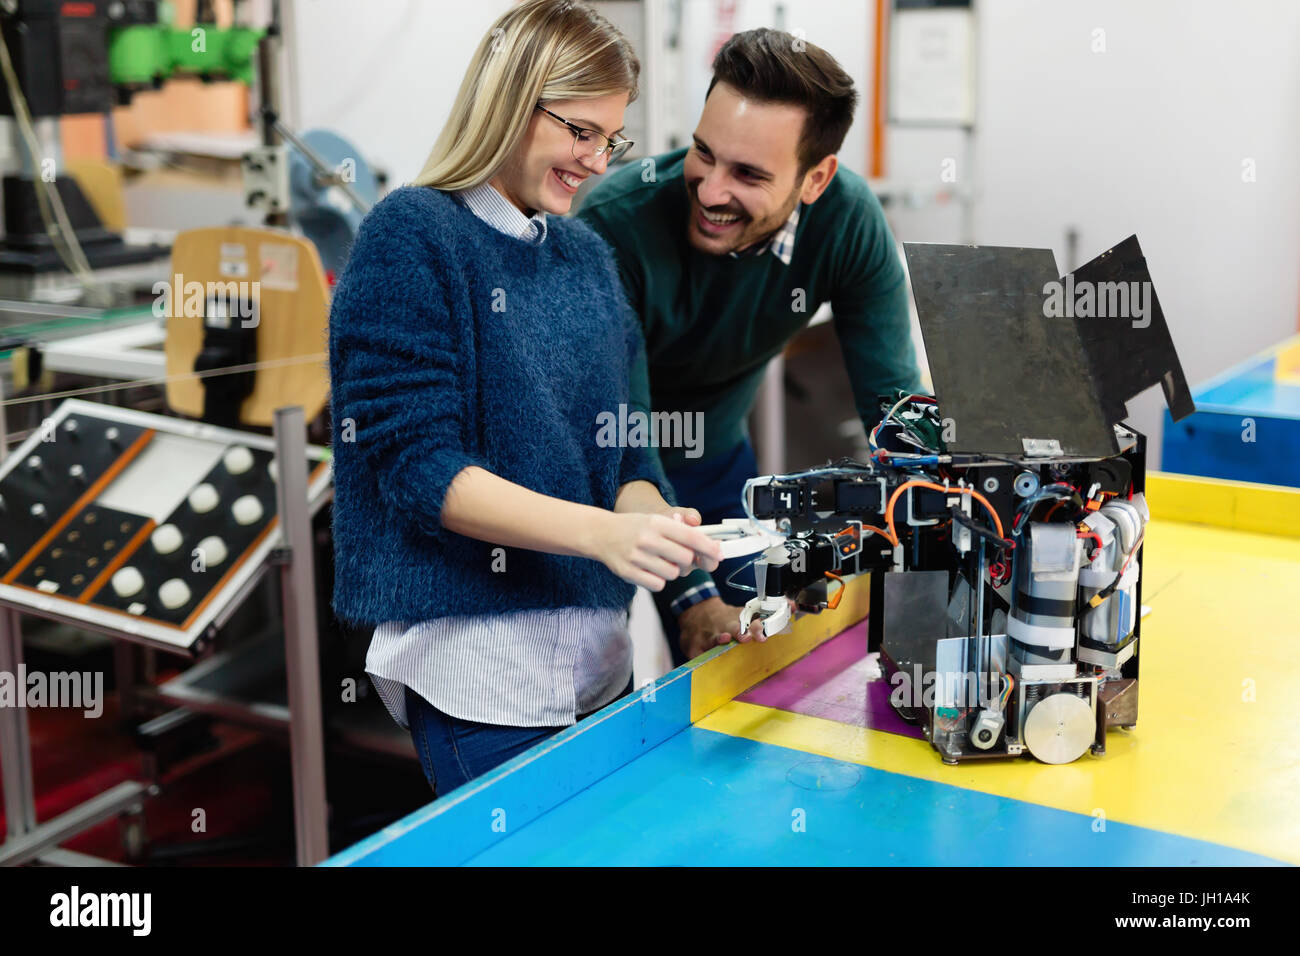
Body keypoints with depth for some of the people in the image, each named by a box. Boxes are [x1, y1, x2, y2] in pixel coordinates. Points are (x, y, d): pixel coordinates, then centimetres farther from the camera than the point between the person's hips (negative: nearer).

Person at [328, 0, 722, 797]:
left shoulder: (588, 255, 12)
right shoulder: (411, 237, -8)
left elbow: (619, 453, 12)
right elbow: (417, 467, -16)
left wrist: (658, 524, -10)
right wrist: (602, 530, -26)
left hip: (597, 655, 7)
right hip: (476, 661, -6)